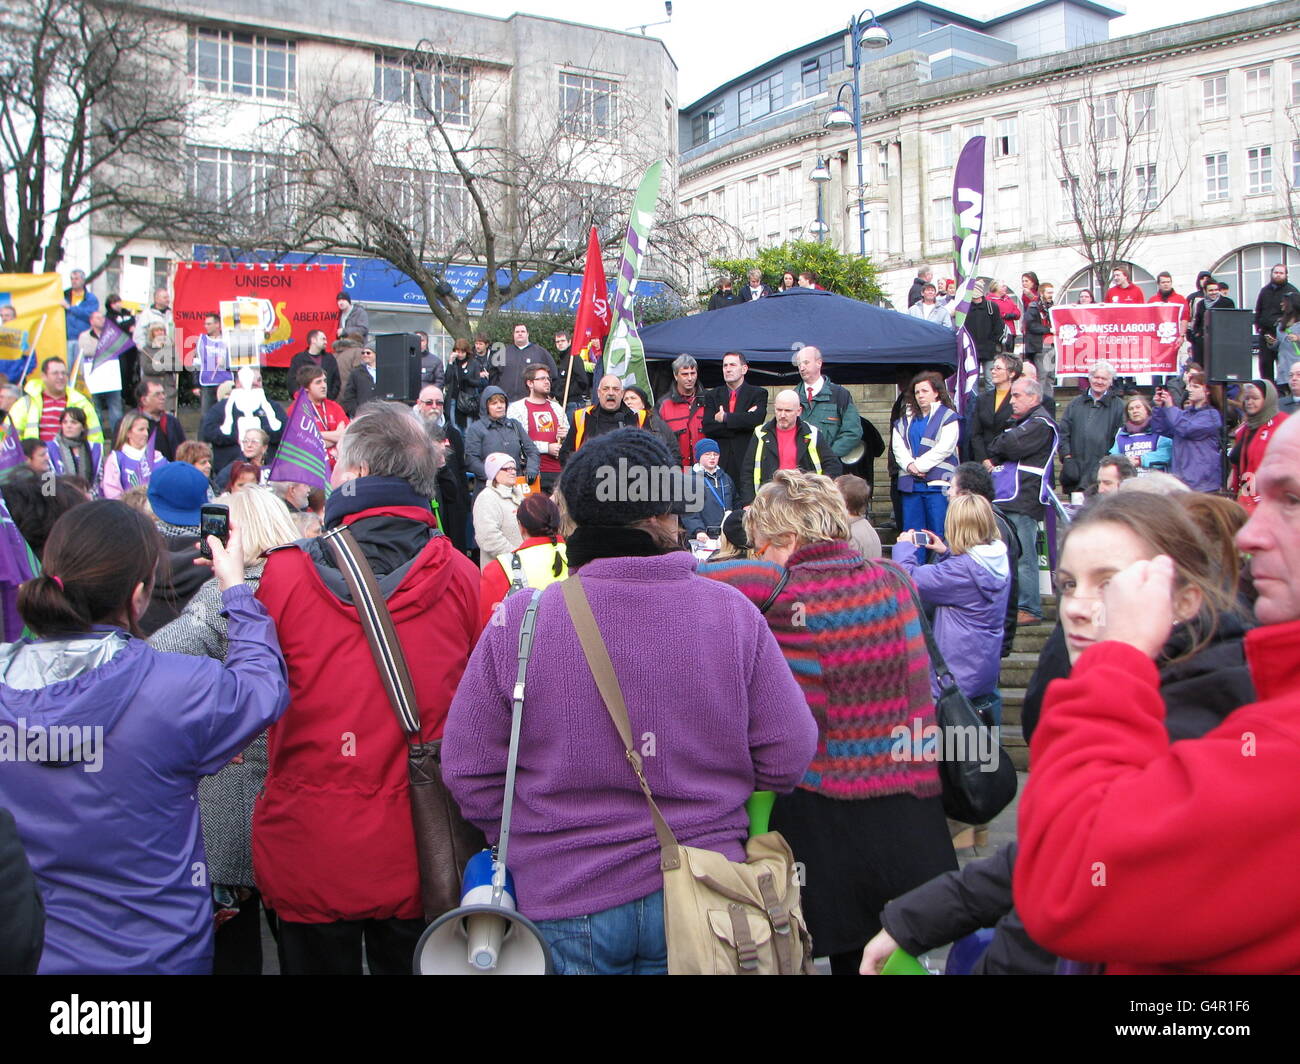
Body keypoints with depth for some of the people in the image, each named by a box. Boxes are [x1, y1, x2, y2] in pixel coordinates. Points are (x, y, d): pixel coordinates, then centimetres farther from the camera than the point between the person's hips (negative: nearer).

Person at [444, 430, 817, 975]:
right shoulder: (733, 613, -10)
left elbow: (467, 770, -7)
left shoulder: (518, 619, -13)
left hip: (565, 902, -1)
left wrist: (529, 843, 10)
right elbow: (787, 758, -5)